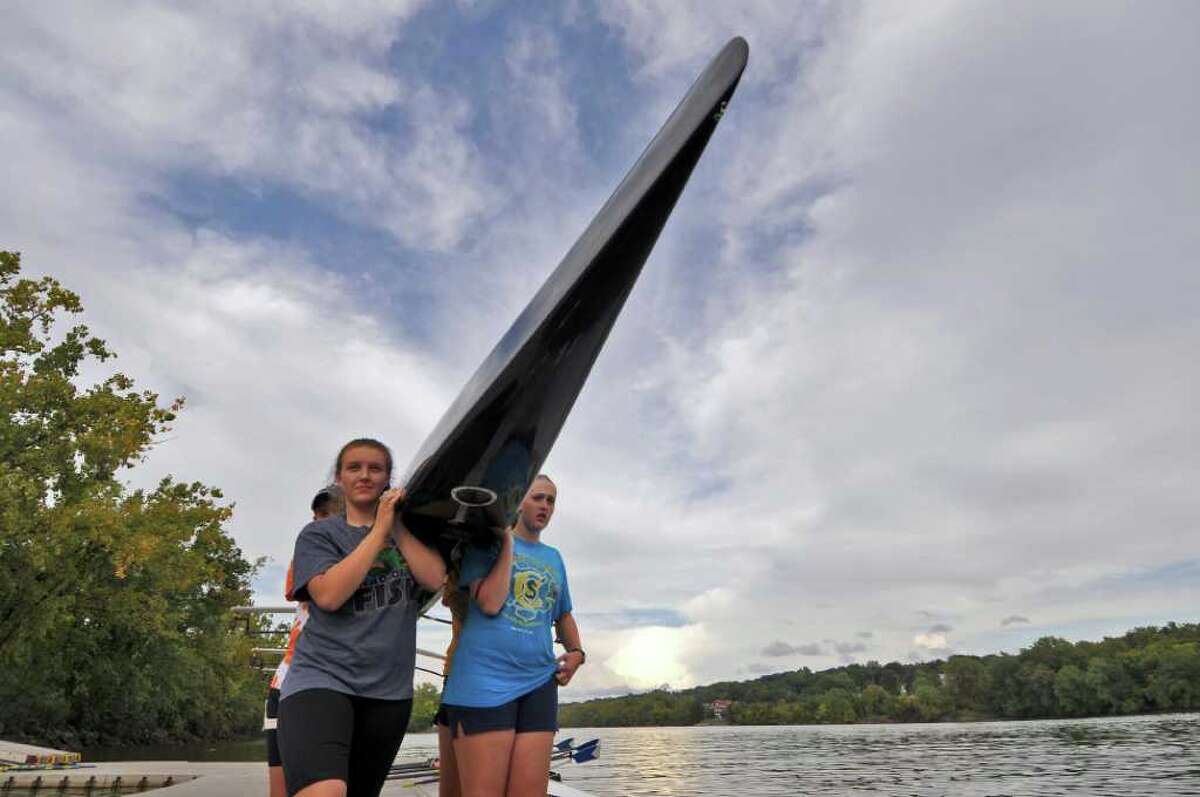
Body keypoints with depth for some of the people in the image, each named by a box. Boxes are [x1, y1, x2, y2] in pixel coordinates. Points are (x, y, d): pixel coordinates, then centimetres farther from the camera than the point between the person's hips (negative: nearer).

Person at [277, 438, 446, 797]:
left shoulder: (407, 530, 11)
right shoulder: (319, 533, 3)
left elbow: (435, 578, -6)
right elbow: (329, 595, -14)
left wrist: (396, 525, -6)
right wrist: (379, 528, -11)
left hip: (389, 689, 4)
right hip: (322, 678, -4)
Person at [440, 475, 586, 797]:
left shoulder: (554, 558, 18)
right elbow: (490, 603, -13)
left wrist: (576, 652, 8)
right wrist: (506, 541, -8)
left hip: (539, 685, 5)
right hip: (484, 683, -5)